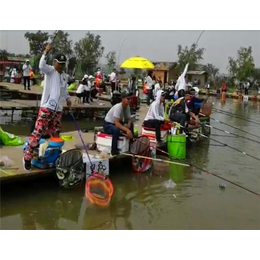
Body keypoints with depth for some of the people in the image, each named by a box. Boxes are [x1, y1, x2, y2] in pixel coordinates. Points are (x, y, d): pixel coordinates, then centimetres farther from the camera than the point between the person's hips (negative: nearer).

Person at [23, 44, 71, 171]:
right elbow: (41, 66, -27)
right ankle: (27, 157, -2)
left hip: (58, 109, 7)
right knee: (38, 132, -10)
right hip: (46, 108, -7)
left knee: (55, 134, 10)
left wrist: (68, 99, 20)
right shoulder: (50, 70, -4)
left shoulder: (64, 76, 17)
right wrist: (46, 52, -34)